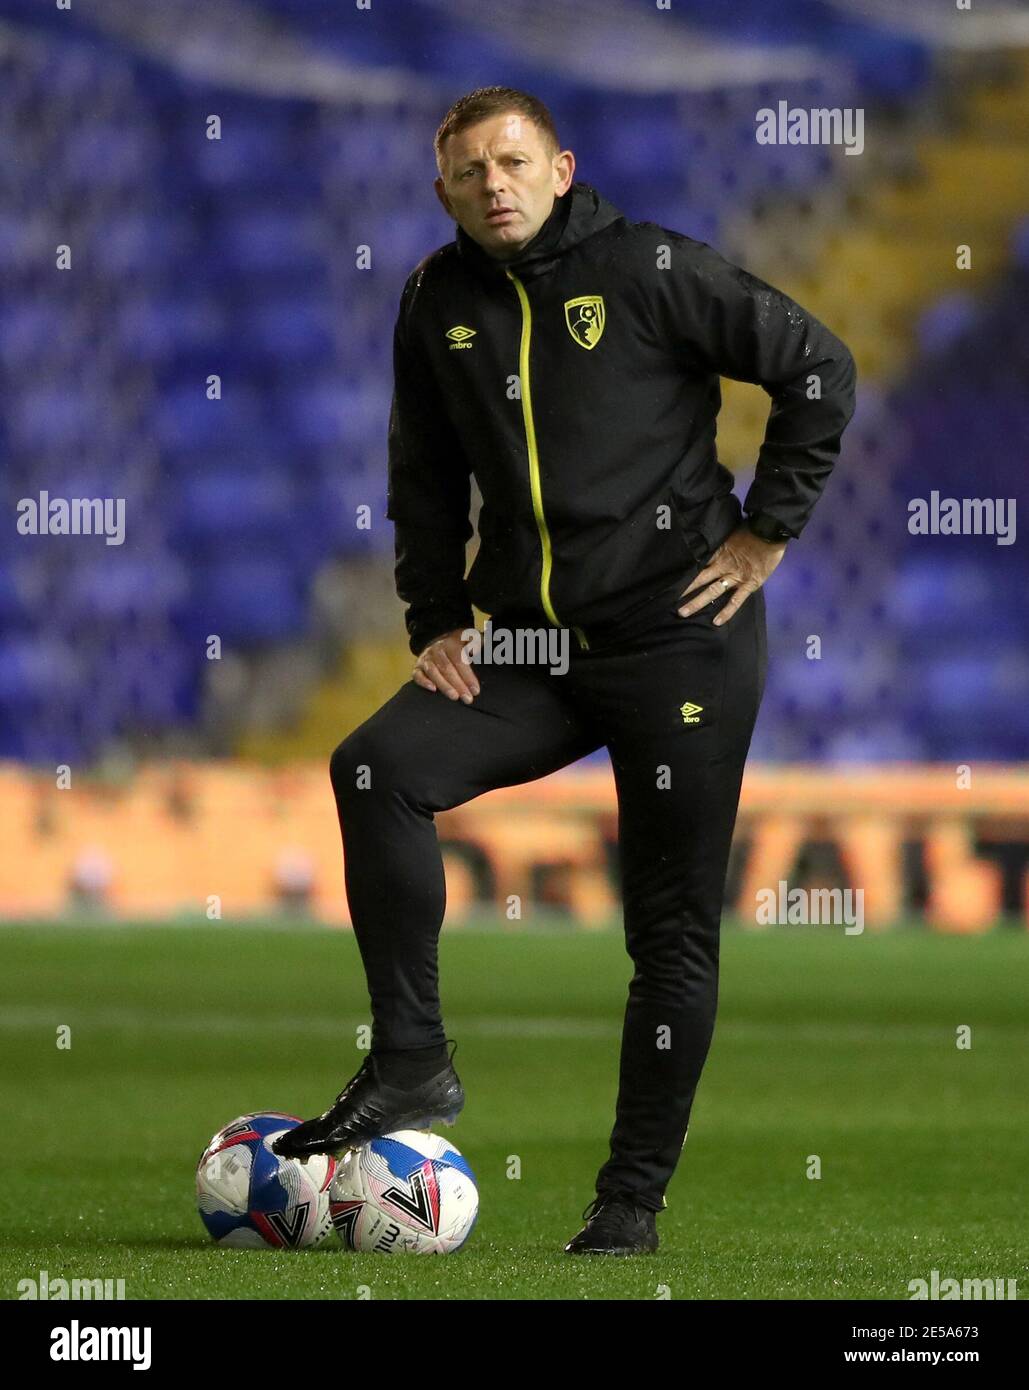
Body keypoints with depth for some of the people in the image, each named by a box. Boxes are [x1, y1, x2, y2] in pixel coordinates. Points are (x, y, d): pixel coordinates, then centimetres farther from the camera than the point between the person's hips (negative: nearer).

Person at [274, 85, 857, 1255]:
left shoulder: (650, 269, -8)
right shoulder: (439, 301, 7)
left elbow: (819, 369, -4)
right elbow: (425, 475, 19)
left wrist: (766, 533, -5)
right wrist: (436, 623, 9)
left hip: (679, 642, -4)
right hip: (531, 648, 4)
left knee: (673, 926, -1)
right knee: (376, 770, -19)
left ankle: (634, 1197, 8)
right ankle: (410, 1065, -12)